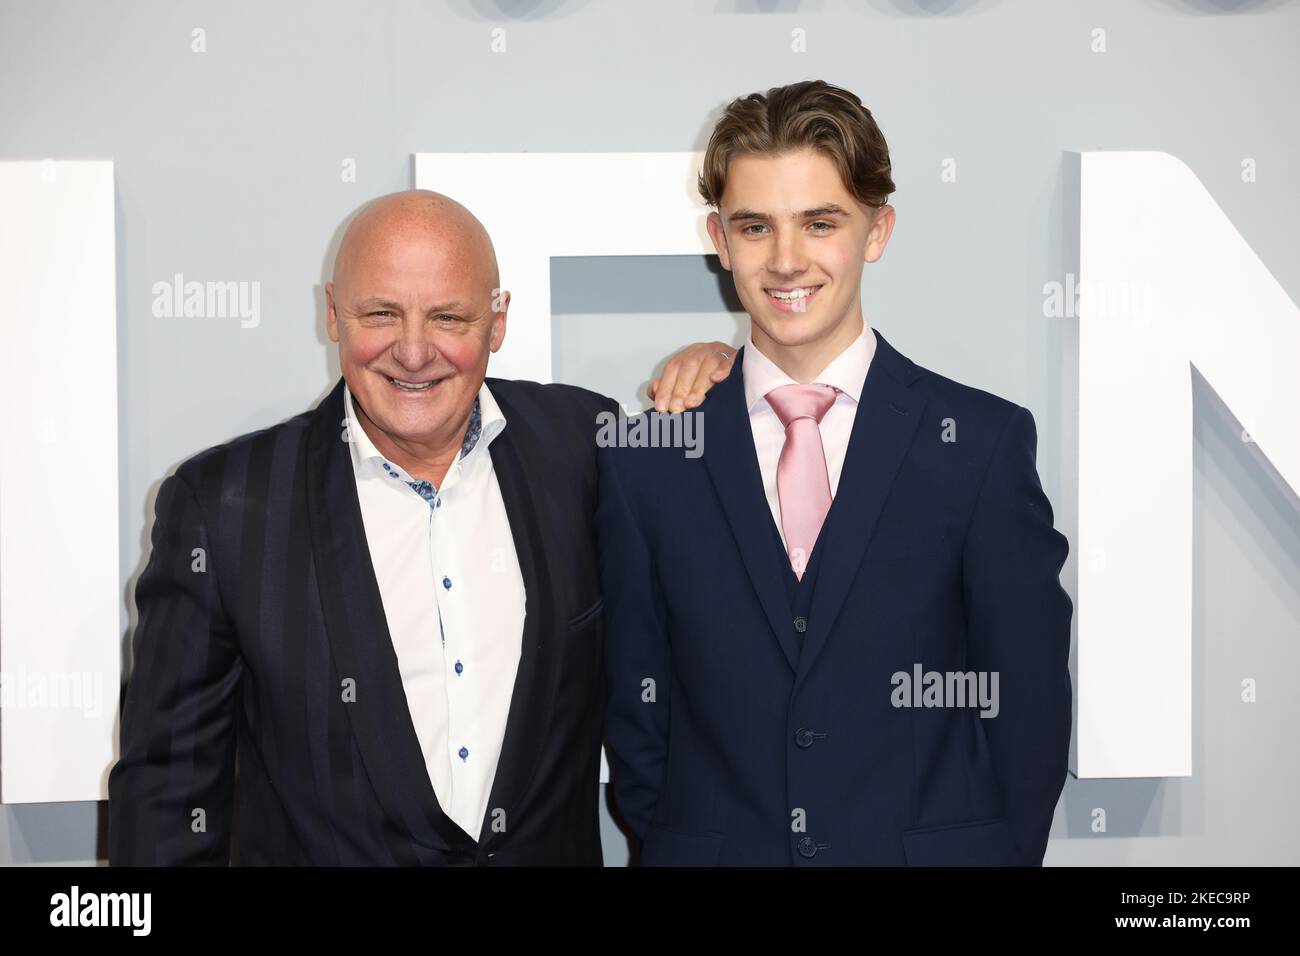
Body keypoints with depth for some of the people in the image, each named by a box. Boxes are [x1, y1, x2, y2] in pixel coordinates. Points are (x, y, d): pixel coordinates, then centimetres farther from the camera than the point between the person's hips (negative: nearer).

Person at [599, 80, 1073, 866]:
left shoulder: (984, 440, -6)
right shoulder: (646, 456, -1)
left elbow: (1030, 704, -4)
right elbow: (636, 704, 4)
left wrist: (1006, 850, -7)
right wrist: (669, 843, -2)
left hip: (934, 845, -1)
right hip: (708, 846, 1)